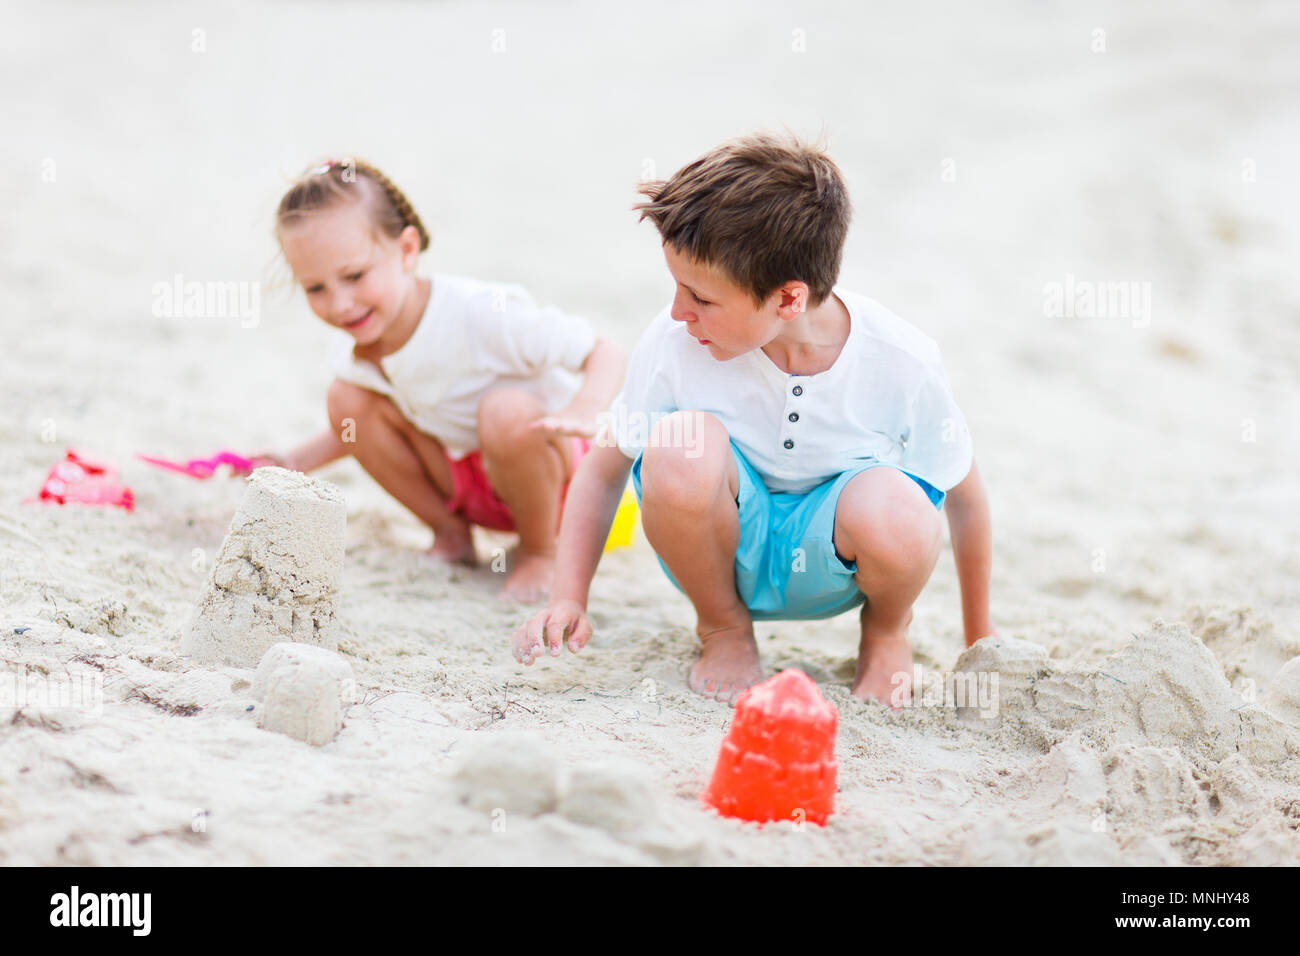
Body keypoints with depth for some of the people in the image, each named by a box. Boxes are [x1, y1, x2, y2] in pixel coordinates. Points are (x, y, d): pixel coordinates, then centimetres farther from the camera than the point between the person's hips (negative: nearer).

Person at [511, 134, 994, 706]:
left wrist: (979, 637, 6)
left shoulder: (900, 363, -22)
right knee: (684, 445, -35)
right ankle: (723, 630, -4)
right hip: (725, 543, 1)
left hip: (828, 557, 0)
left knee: (897, 515, -38)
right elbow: (605, 468, -4)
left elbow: (965, 497, -5)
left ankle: (886, 631, 2)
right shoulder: (675, 341, -20)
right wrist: (568, 601, -13)